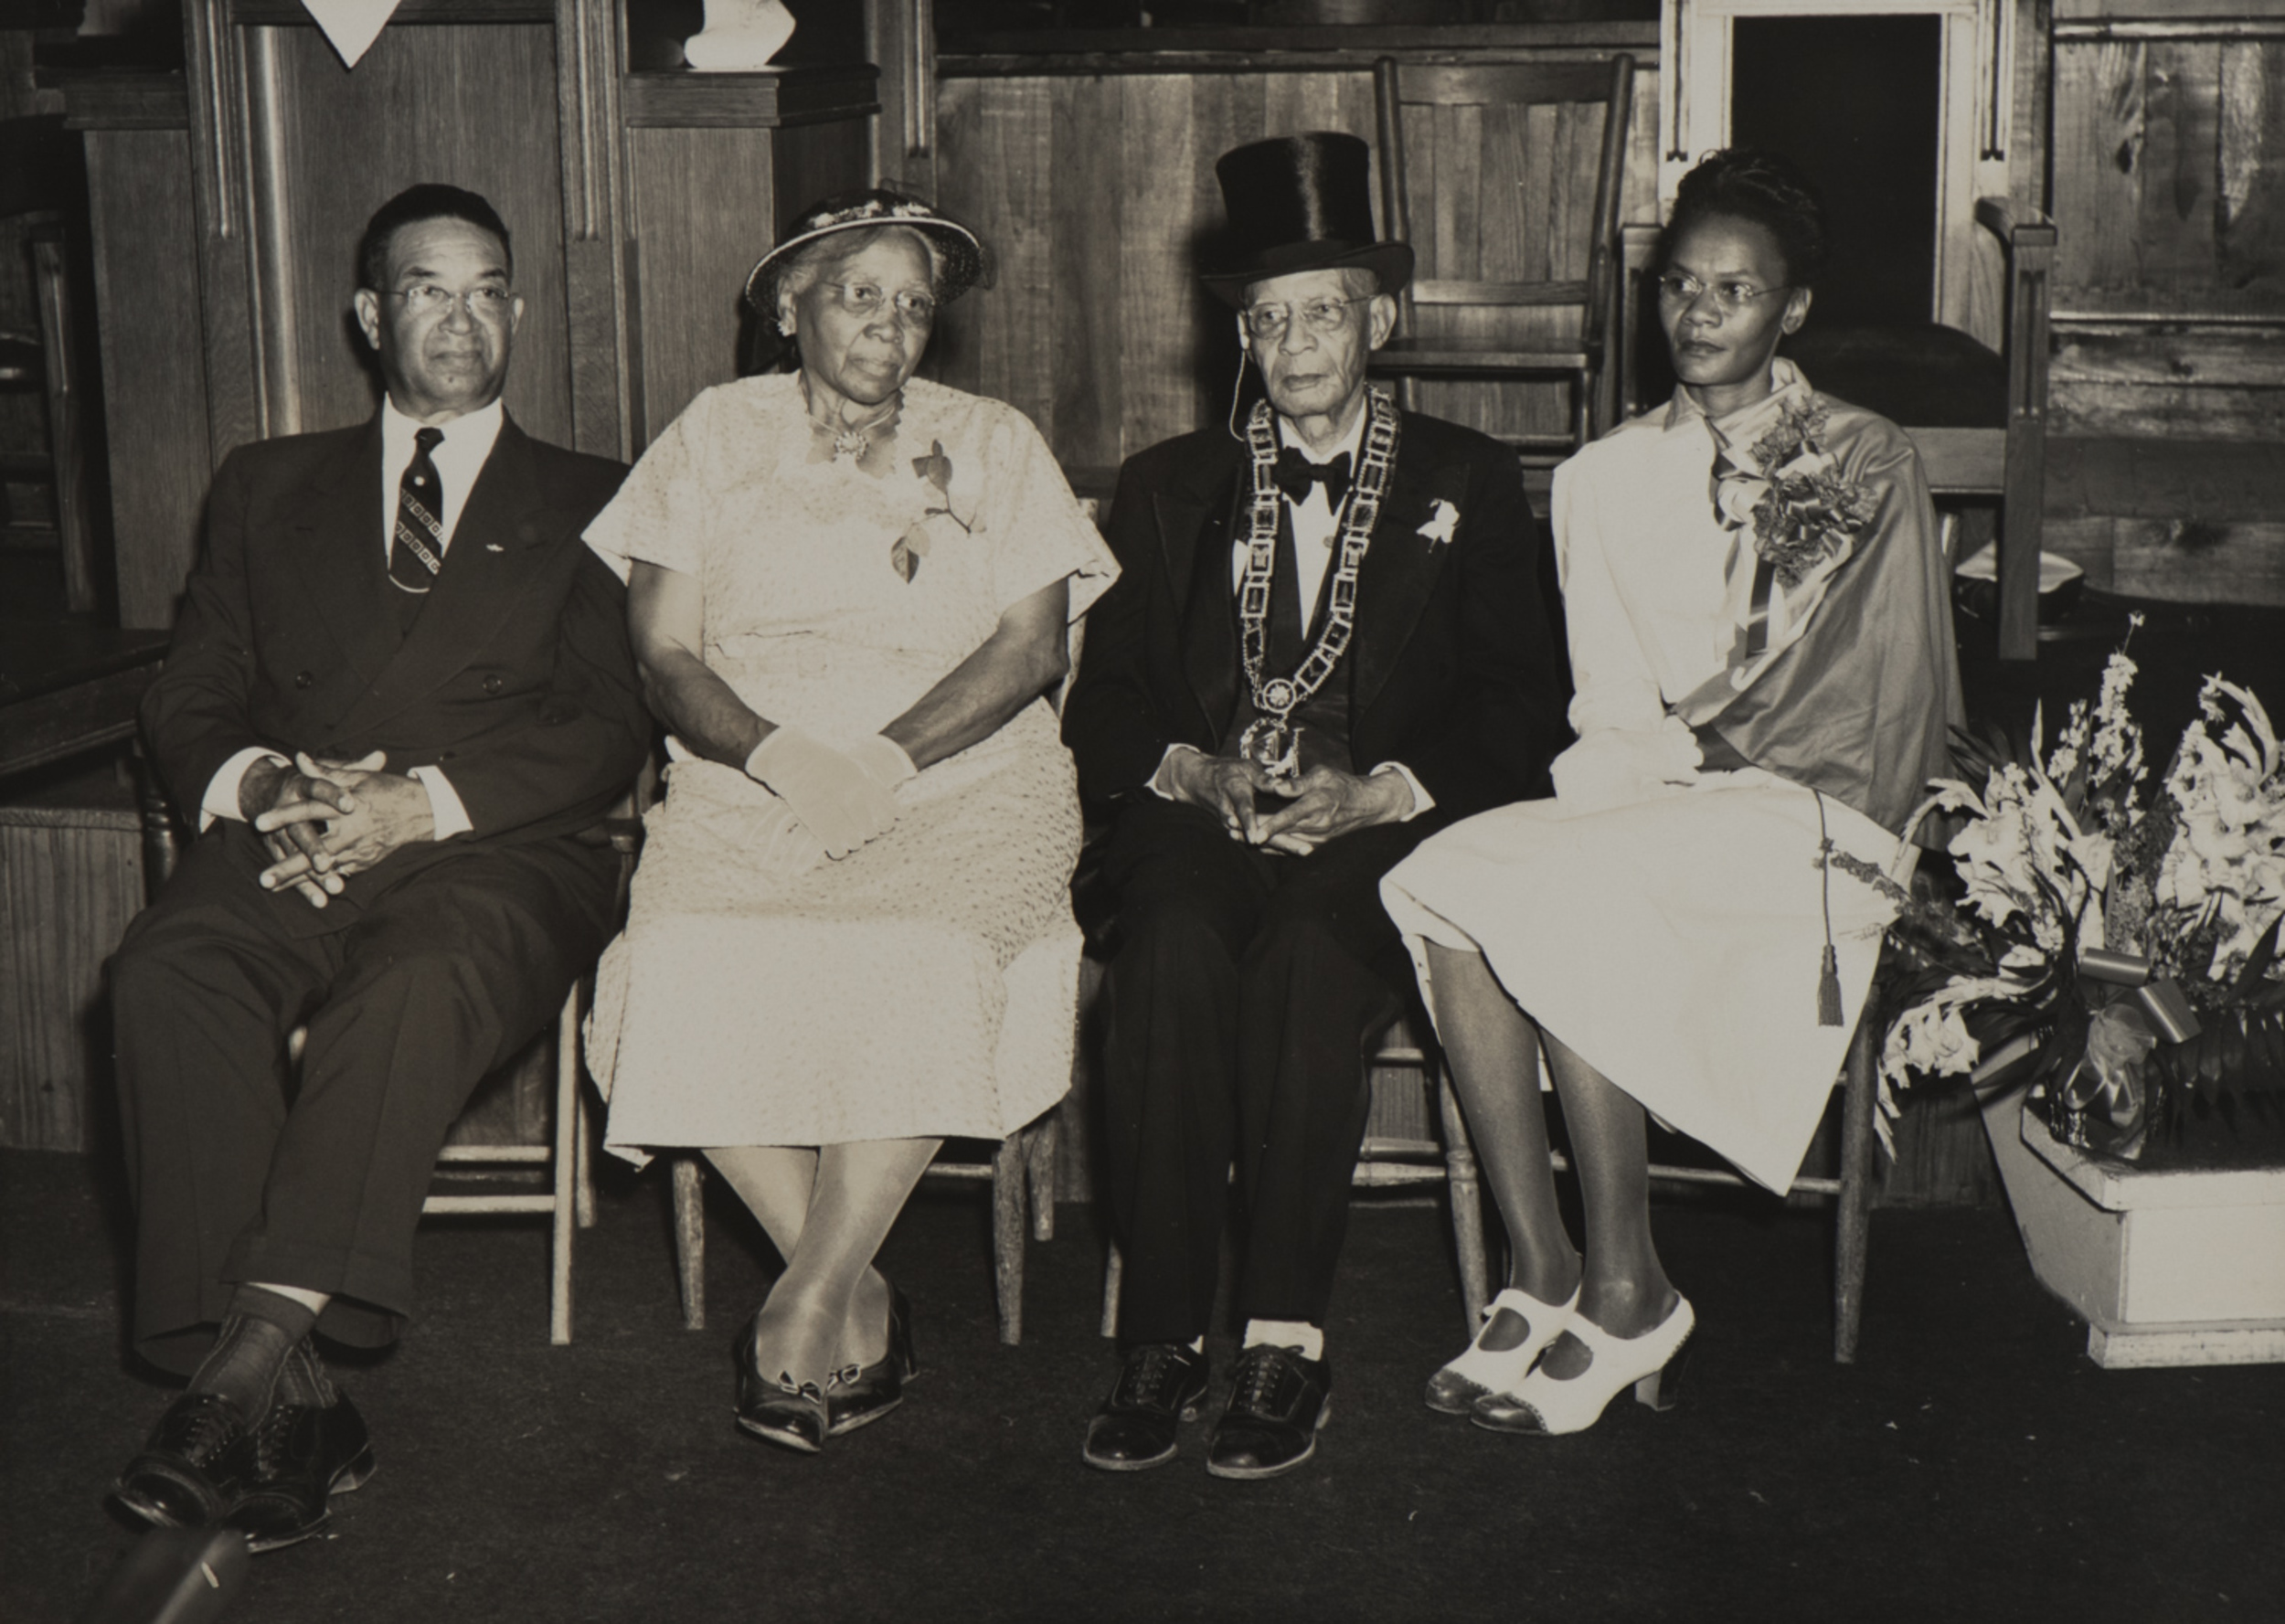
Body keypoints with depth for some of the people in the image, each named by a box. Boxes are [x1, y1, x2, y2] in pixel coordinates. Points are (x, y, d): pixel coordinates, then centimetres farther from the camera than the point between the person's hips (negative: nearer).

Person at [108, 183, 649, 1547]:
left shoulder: (590, 502, 18)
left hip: (498, 854, -2)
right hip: (292, 850, 2)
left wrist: (426, 800, -13)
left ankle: (260, 1345, -42)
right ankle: (286, 1399, -36)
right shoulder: (271, 486, 25)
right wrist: (263, 785, -8)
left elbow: (610, 728, 4)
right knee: (169, 975, -32)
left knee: (419, 978, -38)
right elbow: (190, 701, 17)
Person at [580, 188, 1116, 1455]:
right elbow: (664, 655, 5)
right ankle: (858, 1303, -17)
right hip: (744, 788, 1)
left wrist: (887, 757, -14)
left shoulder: (995, 446, 15)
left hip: (960, 790, -1)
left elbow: (1033, 645, 2)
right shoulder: (715, 436, 14)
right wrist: (782, 756, -15)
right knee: (689, 969, -29)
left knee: (923, 965, -33)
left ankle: (804, 1306, -21)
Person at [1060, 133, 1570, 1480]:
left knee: (1308, 959, -34)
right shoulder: (1172, 487, 21)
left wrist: (1377, 789, -11)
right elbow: (1105, 706, 14)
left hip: (1385, 823, -1)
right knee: (1174, 950, -32)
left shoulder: (1467, 482, 15)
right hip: (1198, 816, 2)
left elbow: (1523, 707, 5)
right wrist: (1194, 769, -8)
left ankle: (1288, 1341, -28)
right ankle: (1164, 1335, -27)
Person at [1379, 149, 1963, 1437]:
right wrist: (1636, 762, -11)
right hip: (1643, 812, 4)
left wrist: (1688, 754, -12)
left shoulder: (1870, 469, 7)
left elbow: (1874, 699, -3)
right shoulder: (1606, 476, 19)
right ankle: (1540, 1271, -26)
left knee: (1556, 892, -32)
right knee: (1441, 883, -26)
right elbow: (1612, 708, 10)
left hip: (1804, 813, -4)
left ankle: (1627, 1286, -23)